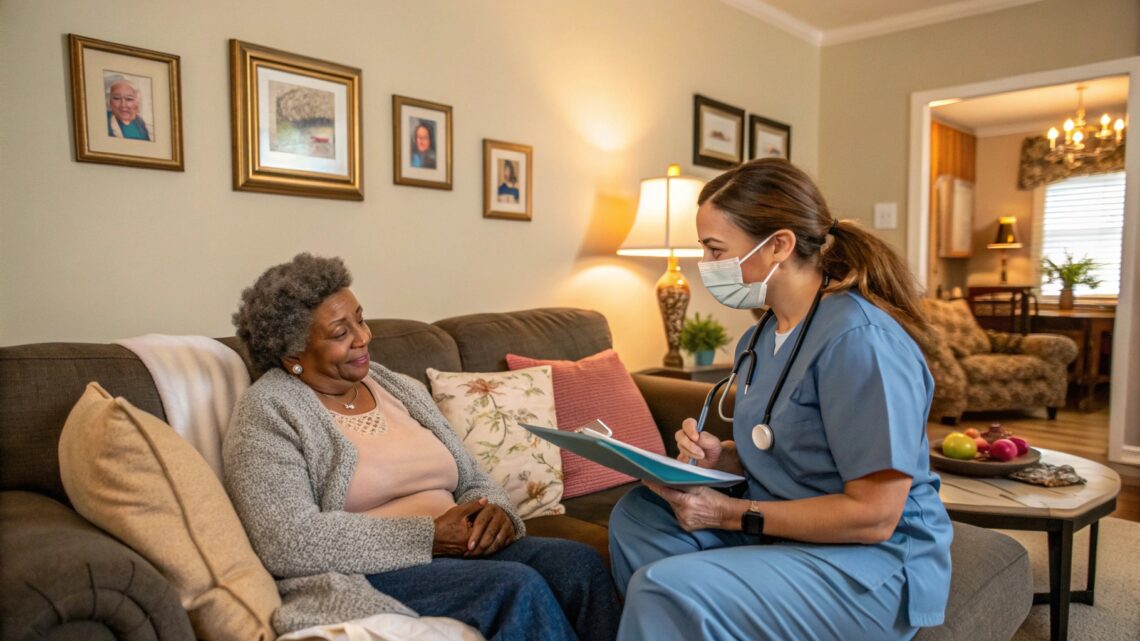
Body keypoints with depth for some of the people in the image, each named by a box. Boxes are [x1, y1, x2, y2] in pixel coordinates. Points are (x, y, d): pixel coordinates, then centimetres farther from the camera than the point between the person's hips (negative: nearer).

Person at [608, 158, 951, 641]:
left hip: (875, 564, -8)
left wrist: (732, 513, -20)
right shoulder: (761, 337, 5)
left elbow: (874, 516, -22)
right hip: (781, 528, 9)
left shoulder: (858, 339, -23)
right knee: (637, 514, 2)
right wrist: (720, 456, -5)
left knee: (665, 590, -26)